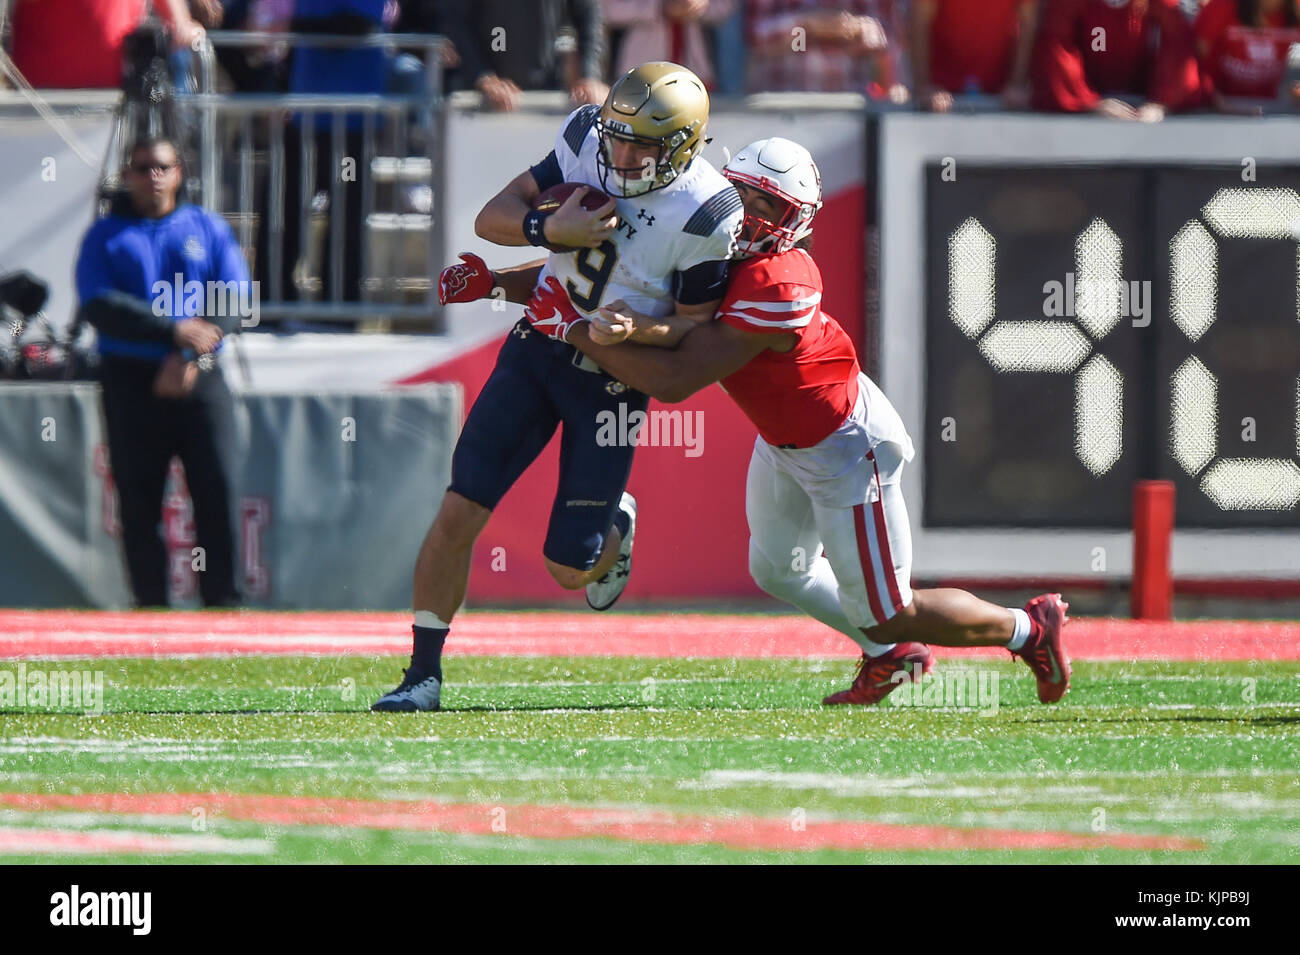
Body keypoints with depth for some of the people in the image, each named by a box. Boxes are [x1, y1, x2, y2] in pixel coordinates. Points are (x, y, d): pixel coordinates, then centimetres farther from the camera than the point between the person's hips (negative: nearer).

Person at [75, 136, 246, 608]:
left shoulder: (208, 228, 14)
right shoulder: (105, 236, 9)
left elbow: (235, 299, 3)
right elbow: (98, 305, -6)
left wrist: (189, 356, -13)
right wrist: (175, 330, -16)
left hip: (200, 379, 1)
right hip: (131, 381, -1)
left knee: (216, 489, -9)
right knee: (139, 499, -2)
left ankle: (222, 601, -6)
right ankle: (150, 605, 1)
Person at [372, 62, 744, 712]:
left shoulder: (706, 216, -20)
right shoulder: (585, 141, -8)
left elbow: (692, 324, -12)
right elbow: (492, 218, -2)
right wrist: (551, 230, -22)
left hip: (613, 382, -3)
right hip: (536, 348, 3)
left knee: (569, 566, 3)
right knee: (458, 513, -8)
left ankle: (616, 523, 39)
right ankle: (424, 672, 3)